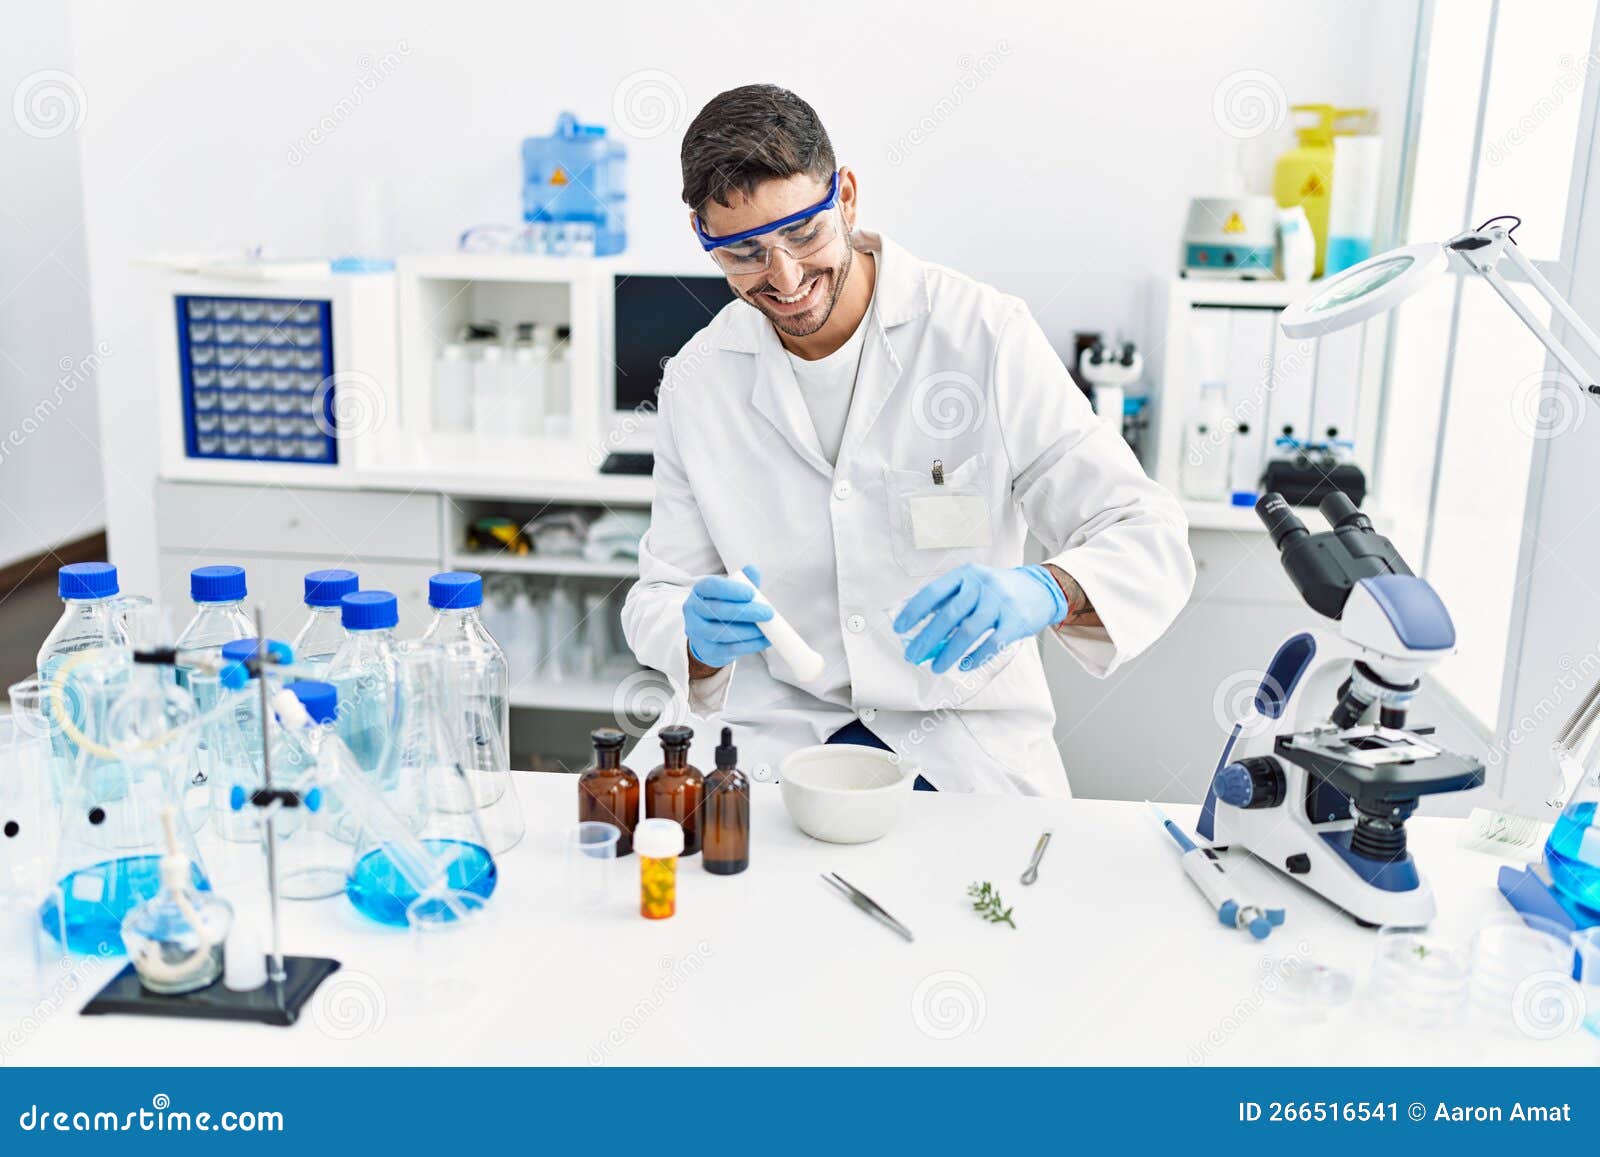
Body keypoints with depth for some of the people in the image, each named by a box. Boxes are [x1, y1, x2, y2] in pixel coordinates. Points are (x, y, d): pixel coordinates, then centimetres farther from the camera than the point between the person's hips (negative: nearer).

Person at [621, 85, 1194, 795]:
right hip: (783, 741, 2)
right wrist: (700, 639, -18)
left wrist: (1046, 592, -33)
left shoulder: (984, 334, -7)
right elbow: (659, 597, 7)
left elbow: (1149, 539, -10)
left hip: (969, 740, -1)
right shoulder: (697, 381, 3)